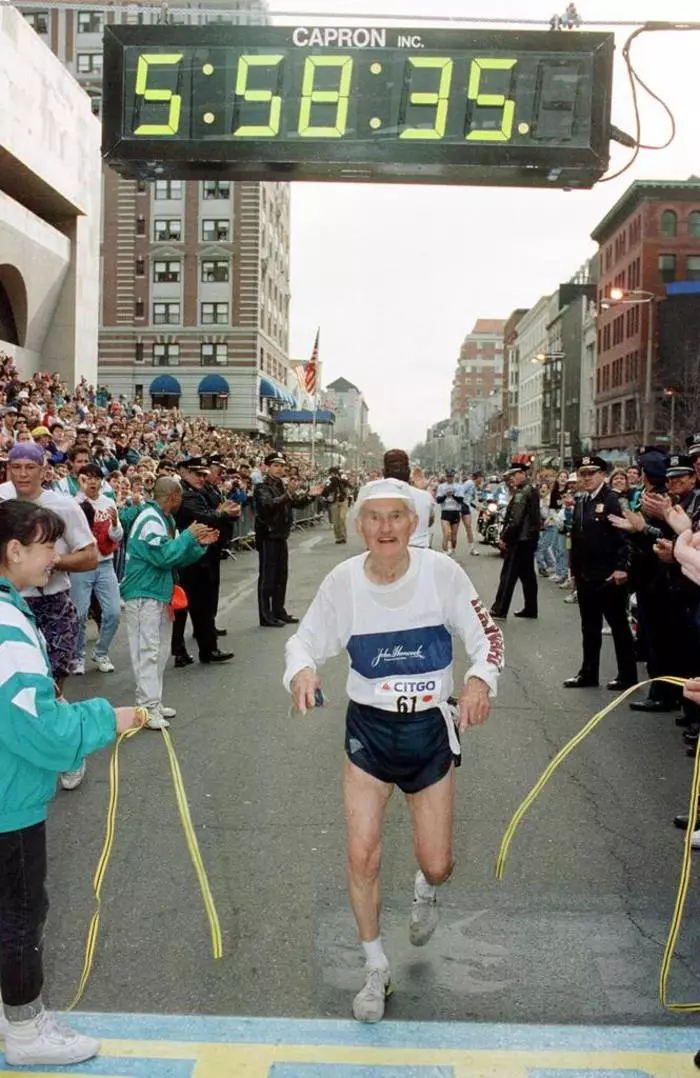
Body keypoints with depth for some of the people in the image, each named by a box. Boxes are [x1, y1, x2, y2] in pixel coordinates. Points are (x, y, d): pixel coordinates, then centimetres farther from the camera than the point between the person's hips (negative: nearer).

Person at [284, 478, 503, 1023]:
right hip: (368, 730, 1)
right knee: (363, 856, -3)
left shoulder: (442, 572, -15)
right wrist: (302, 669, -24)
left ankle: (425, 891, 46)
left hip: (431, 730, 0)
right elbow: (305, 639, -2)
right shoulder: (343, 580, -12)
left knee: (437, 865, 5)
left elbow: (487, 635, -6)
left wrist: (480, 679, -26)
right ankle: (377, 971, 23)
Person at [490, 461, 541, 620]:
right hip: (529, 538, 10)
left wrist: (504, 537, -14)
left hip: (520, 539, -10)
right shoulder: (531, 490, 13)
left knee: (509, 574, -5)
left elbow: (516, 520, -23)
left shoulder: (522, 493, -17)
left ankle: (499, 610, -2)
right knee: (527, 574, 13)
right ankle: (530, 609, 18)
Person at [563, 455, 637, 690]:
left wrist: (621, 568, -22)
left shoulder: (612, 501, -11)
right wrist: (575, 571, 16)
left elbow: (623, 536, -16)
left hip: (609, 577, -7)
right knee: (589, 627, 14)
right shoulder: (580, 503, 12)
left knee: (619, 626, 4)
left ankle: (627, 676, 13)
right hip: (586, 577, 7)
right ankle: (588, 673, 23)